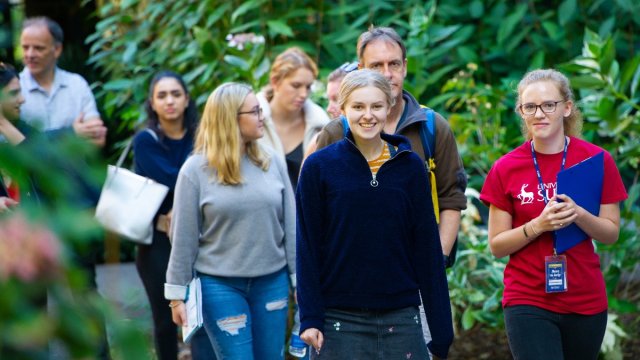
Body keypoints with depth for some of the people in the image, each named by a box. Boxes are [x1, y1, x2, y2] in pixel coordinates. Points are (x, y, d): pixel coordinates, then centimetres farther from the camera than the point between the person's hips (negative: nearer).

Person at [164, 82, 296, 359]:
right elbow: (184, 237, -3)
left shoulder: (273, 162, 3)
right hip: (220, 284, -3)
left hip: (273, 281, 3)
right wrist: (177, 294, -3)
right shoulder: (196, 170, -6)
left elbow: (290, 226, 7)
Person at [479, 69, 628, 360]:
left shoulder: (597, 160, -2)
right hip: (528, 301, -2)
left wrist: (578, 215, -18)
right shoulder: (505, 169, -3)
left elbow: (611, 234, 2)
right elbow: (497, 245, -1)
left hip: (586, 300, 2)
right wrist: (539, 225, -18)